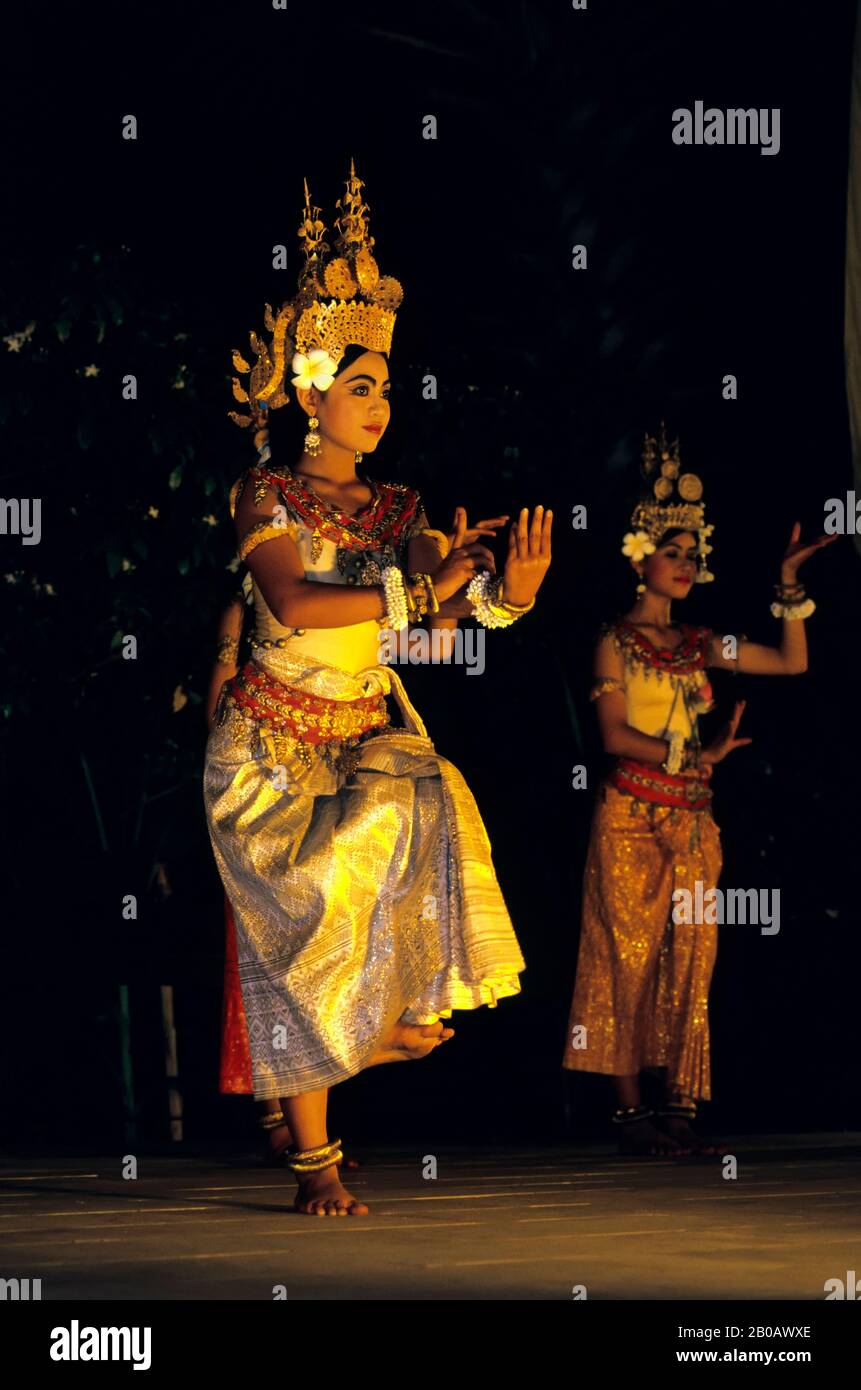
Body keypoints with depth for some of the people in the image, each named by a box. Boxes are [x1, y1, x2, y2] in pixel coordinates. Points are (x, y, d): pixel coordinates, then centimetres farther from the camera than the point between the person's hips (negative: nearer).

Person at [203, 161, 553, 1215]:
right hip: (272, 744, -4)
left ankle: (394, 1009, -11)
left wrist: (506, 591, -33)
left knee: (415, 811, -29)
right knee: (305, 926, -9)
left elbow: (443, 595, -10)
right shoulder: (267, 495, -7)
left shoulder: (397, 510, 7)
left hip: (368, 732, 4)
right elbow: (294, 605, -24)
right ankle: (315, 1160, -3)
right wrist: (419, 591, -31)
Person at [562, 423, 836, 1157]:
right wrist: (693, 757, -17)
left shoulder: (699, 645, 15)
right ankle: (632, 1111, -5)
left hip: (692, 819, 5)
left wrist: (790, 584, 8)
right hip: (631, 815, -5)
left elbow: (792, 662, 15)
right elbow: (615, 735, -8)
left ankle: (680, 1108, 1)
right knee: (631, 957, -6)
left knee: (690, 960, 0)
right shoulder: (617, 641, 0)